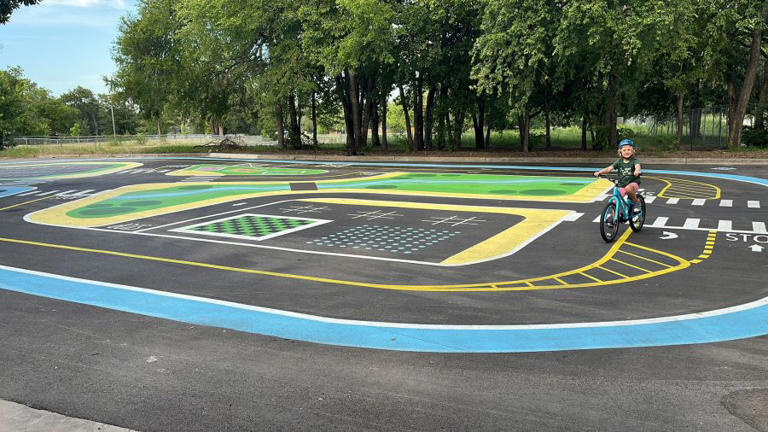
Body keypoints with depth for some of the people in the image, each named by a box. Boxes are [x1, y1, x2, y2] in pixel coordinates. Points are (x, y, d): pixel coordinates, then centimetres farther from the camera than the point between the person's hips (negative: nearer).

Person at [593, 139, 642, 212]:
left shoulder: (634, 161, -7)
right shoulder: (619, 162, 3)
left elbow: (637, 166, -29)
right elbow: (609, 168, -7)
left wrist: (637, 171, -54)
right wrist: (599, 172, -25)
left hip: (633, 183, -3)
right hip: (621, 185, 4)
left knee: (628, 188, -38)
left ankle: (636, 202, -10)